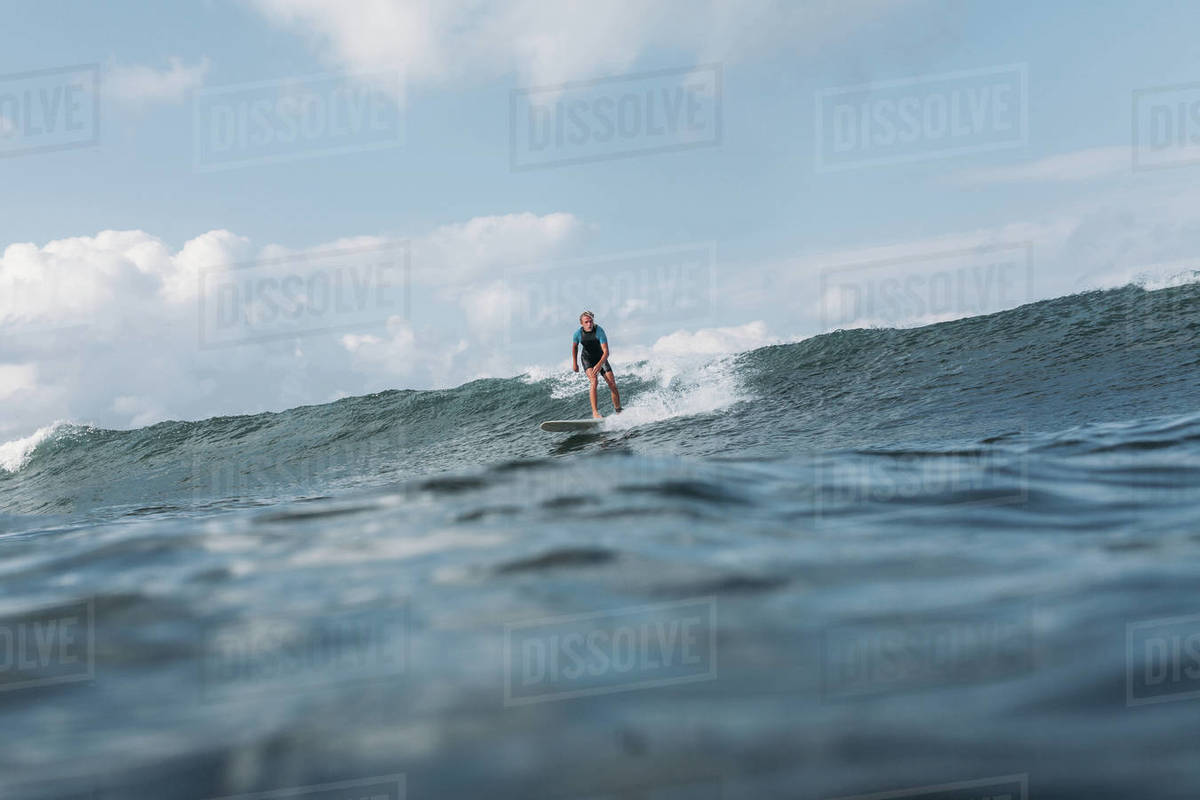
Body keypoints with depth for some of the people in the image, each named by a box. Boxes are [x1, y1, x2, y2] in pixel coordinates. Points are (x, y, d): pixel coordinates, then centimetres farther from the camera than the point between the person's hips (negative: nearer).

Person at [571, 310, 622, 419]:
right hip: (587, 359, 0)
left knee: (613, 385, -8)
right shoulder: (578, 333, -20)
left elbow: (606, 352, -33)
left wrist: (599, 365, -48)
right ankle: (595, 412, -31)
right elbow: (574, 347, 4)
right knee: (594, 381, -26)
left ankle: (619, 412, 7)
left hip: (601, 359, 0)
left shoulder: (599, 331, -27)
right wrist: (574, 363, 8)